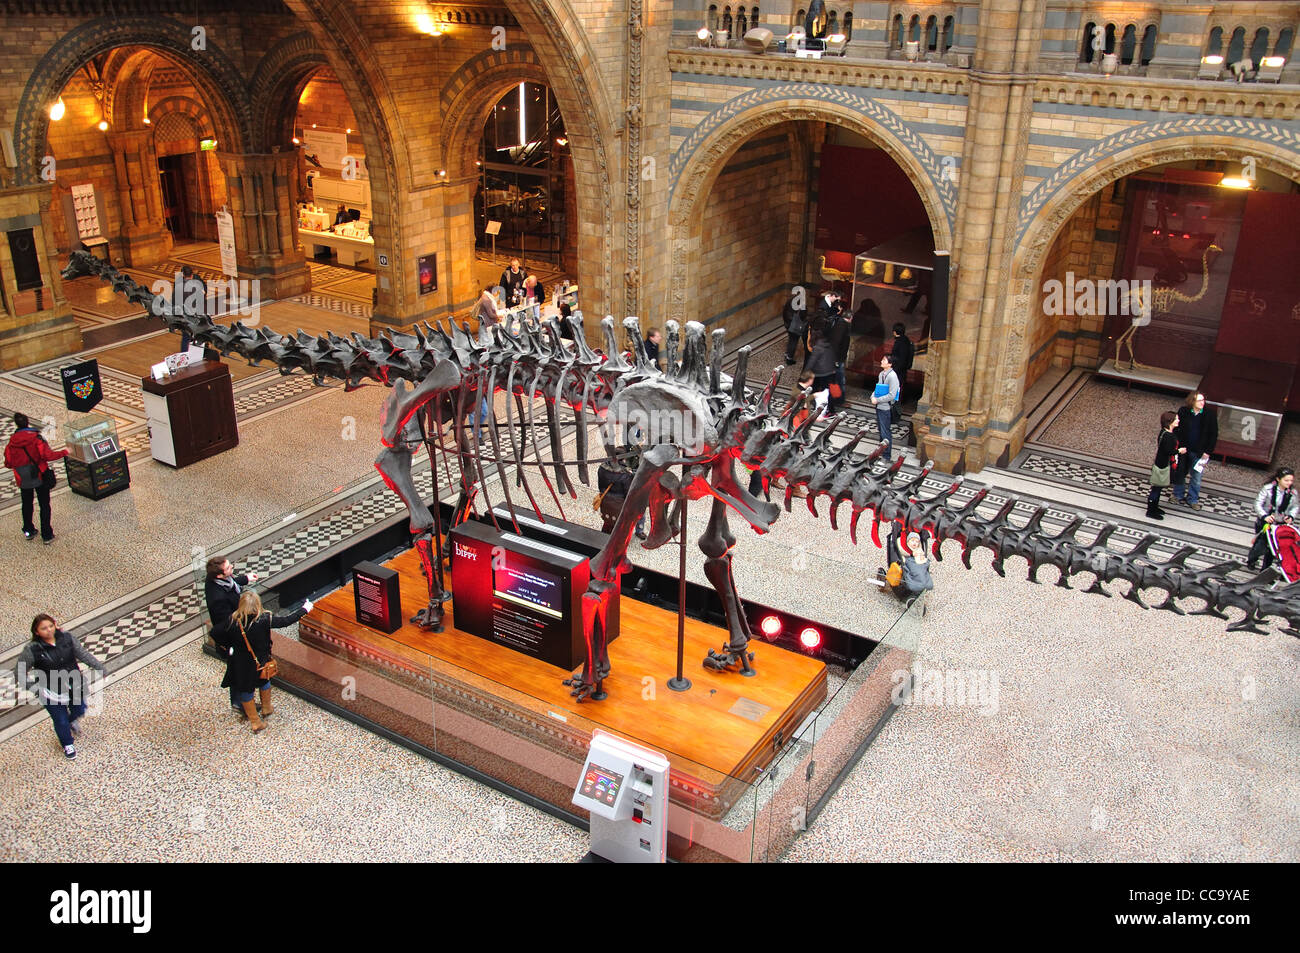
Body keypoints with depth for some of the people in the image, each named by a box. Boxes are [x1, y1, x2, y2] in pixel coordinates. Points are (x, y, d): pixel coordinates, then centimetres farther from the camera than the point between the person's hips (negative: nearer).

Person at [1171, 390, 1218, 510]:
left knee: (1196, 477, 7)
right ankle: (1178, 495, 34)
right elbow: (1177, 429, 0)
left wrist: (1208, 452, -7)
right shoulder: (1183, 411, -9)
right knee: (1180, 473, 16)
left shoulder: (1210, 414, -10)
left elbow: (1214, 435, -4)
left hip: (1199, 452, -1)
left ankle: (1193, 499, 22)